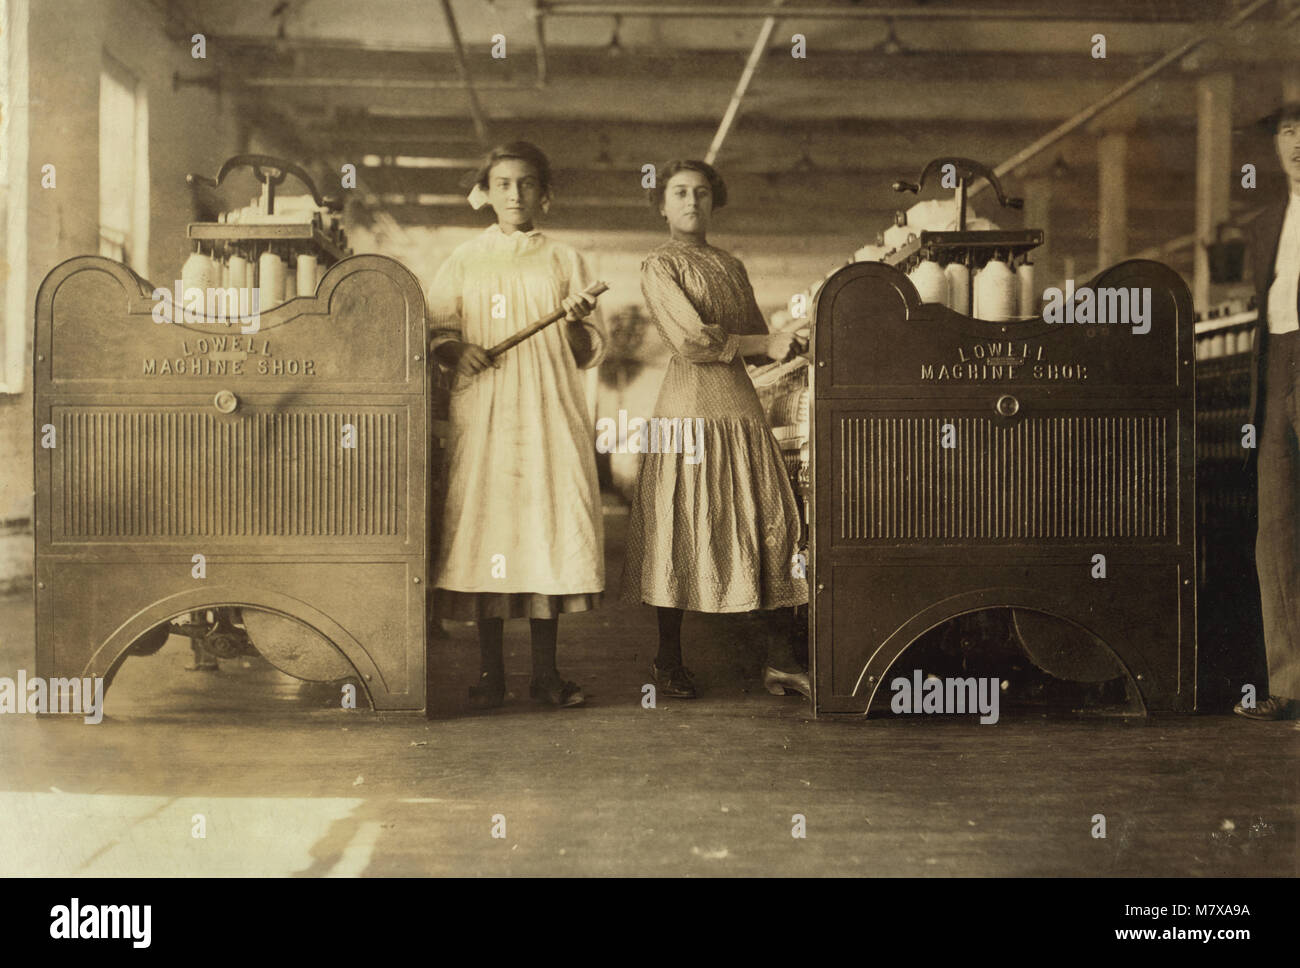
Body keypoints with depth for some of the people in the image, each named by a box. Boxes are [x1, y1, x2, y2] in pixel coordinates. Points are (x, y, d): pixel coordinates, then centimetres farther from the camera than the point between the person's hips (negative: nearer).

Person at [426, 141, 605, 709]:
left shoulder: (564, 261, 12)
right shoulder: (465, 261, 12)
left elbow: (591, 353, 9)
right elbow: (433, 332, 10)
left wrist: (575, 321, -11)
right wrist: (456, 350, -10)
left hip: (550, 414, 0)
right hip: (483, 412, 0)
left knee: (550, 524, -4)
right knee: (484, 527, -5)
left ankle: (545, 671, 5)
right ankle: (490, 671, 4)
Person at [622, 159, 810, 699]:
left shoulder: (732, 267, 21)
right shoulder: (659, 267, 1)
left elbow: (757, 340, 20)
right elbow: (693, 342, -11)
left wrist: (784, 342, -2)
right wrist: (762, 344, -6)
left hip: (740, 403, 6)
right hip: (691, 406, -6)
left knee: (770, 524, -2)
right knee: (683, 531, -3)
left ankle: (779, 658, 3)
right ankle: (669, 663, 8)